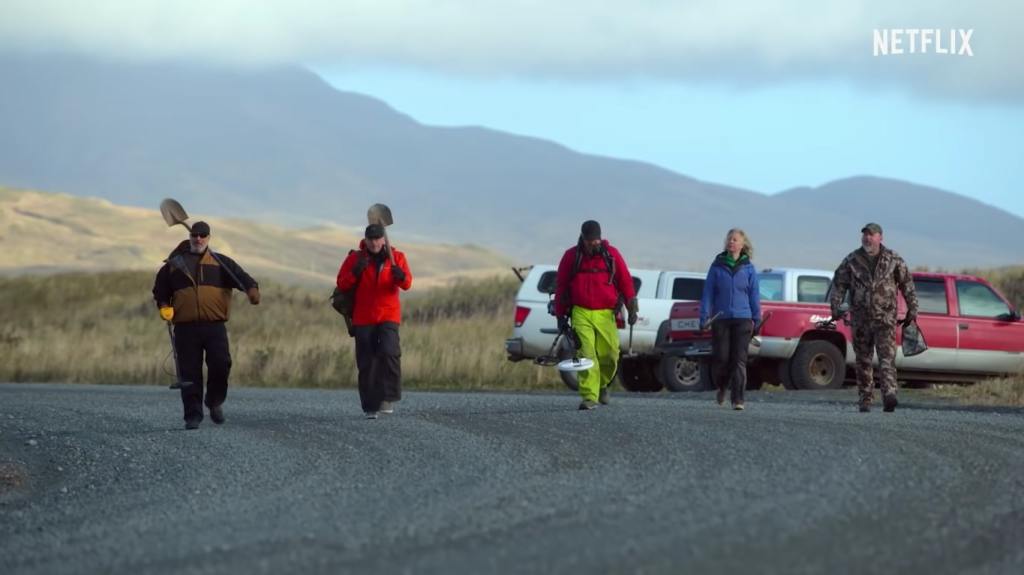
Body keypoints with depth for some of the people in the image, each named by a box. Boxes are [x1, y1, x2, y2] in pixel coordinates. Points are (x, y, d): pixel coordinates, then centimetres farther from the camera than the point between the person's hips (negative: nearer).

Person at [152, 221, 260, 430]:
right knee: (189, 373, -1)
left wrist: (251, 288, -25)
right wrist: (164, 306, 1)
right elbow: (160, 288, 21)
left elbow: (239, 275, -4)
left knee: (221, 364, -13)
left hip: (215, 326, -1)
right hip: (185, 327, 1)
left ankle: (215, 402, 13)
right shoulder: (174, 264, 14)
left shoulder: (220, 262, 11)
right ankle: (193, 416, 5)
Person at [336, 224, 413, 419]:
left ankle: (389, 397, -13)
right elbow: (342, 284, -2)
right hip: (363, 318, 1)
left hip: (388, 316, -1)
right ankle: (370, 407, 7)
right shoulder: (355, 258, 2)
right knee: (366, 364, 0)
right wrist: (357, 270, -18)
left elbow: (407, 284, -8)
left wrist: (398, 273, -30)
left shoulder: (396, 257, 1)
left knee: (389, 352, -23)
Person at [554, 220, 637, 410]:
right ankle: (589, 398, -14)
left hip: (605, 314, 1)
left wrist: (632, 308, 2)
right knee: (586, 356, -12)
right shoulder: (571, 256, 5)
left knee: (610, 355, 0)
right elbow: (561, 285, 11)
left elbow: (625, 281, 8)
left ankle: (602, 385, 29)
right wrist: (560, 315, 11)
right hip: (581, 314, -1)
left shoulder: (611, 255, 5)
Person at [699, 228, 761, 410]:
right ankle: (721, 387, 29)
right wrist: (704, 317, -2)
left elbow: (754, 295, 8)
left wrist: (757, 319, 5)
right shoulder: (717, 266, 4)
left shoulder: (749, 268, 5)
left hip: (742, 319, 0)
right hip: (720, 319, 0)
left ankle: (737, 399, -6)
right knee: (721, 358, 1)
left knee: (739, 359, -6)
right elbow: (708, 292, 5)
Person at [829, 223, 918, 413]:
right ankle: (865, 401, 17)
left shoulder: (894, 260, 1)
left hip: (885, 318, -2)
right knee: (863, 361, 8)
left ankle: (889, 397, -26)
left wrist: (912, 310, 6)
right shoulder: (851, 261, 3)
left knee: (887, 357, -15)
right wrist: (835, 308, -10)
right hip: (860, 319, 2)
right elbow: (838, 285, 3)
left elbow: (907, 285, 8)